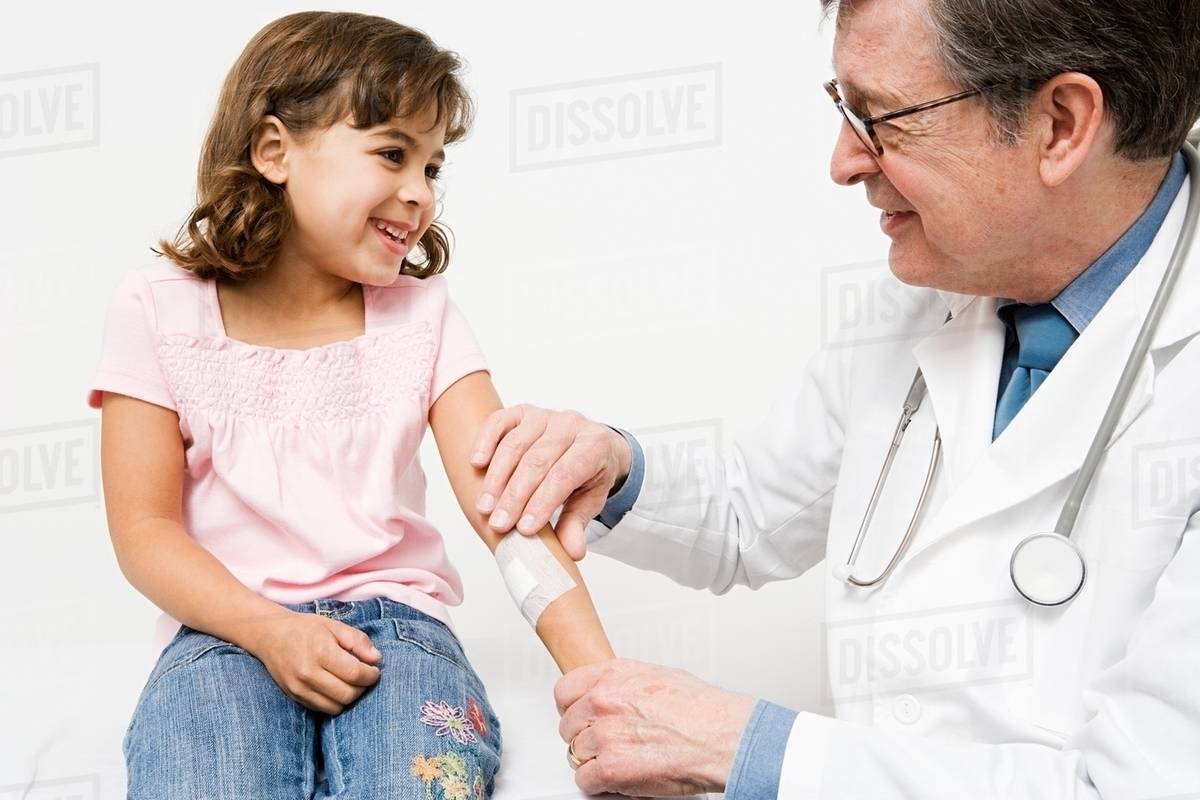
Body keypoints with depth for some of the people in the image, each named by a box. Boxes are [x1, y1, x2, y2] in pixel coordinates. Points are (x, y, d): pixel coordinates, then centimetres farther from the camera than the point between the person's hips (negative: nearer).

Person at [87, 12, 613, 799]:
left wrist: (599, 677, -17)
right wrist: (268, 630, -17)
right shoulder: (161, 311, 3)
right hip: (229, 631, -1)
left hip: (396, 622, 1)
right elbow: (145, 528, 1)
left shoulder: (421, 314, 7)